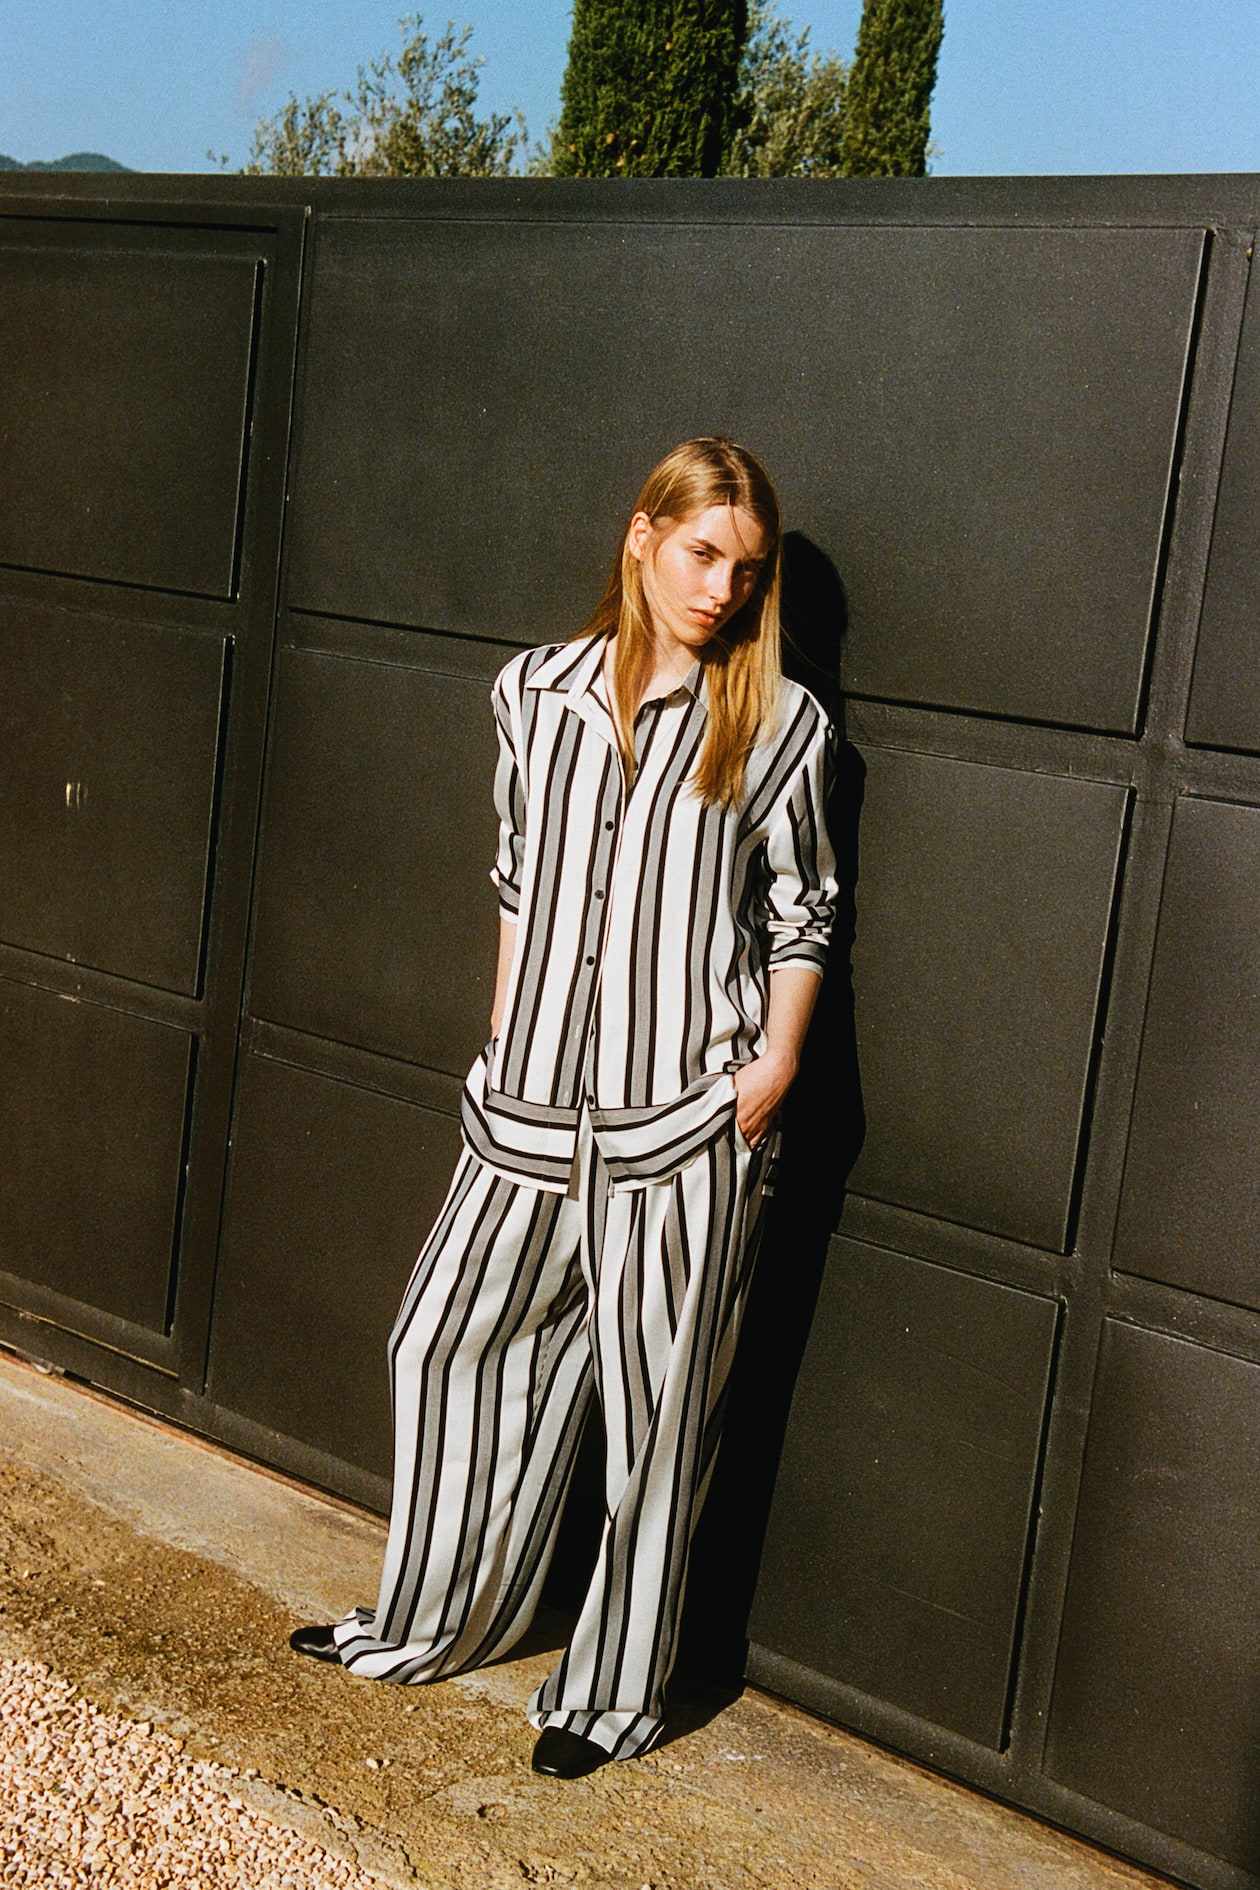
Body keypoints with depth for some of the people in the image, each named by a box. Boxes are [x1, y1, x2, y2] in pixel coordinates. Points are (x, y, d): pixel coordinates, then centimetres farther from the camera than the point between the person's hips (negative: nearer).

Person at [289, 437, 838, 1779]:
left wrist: (776, 1061, -9)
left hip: (690, 1114, -4)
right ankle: (435, 1621, 34)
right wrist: (505, 1049, 12)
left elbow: (800, 912, 3)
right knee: (448, 1345, 12)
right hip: (535, 1100, 4)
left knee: (657, 1405, 5)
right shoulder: (535, 692, 6)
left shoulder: (776, 723, -1)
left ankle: (613, 1692, 22)